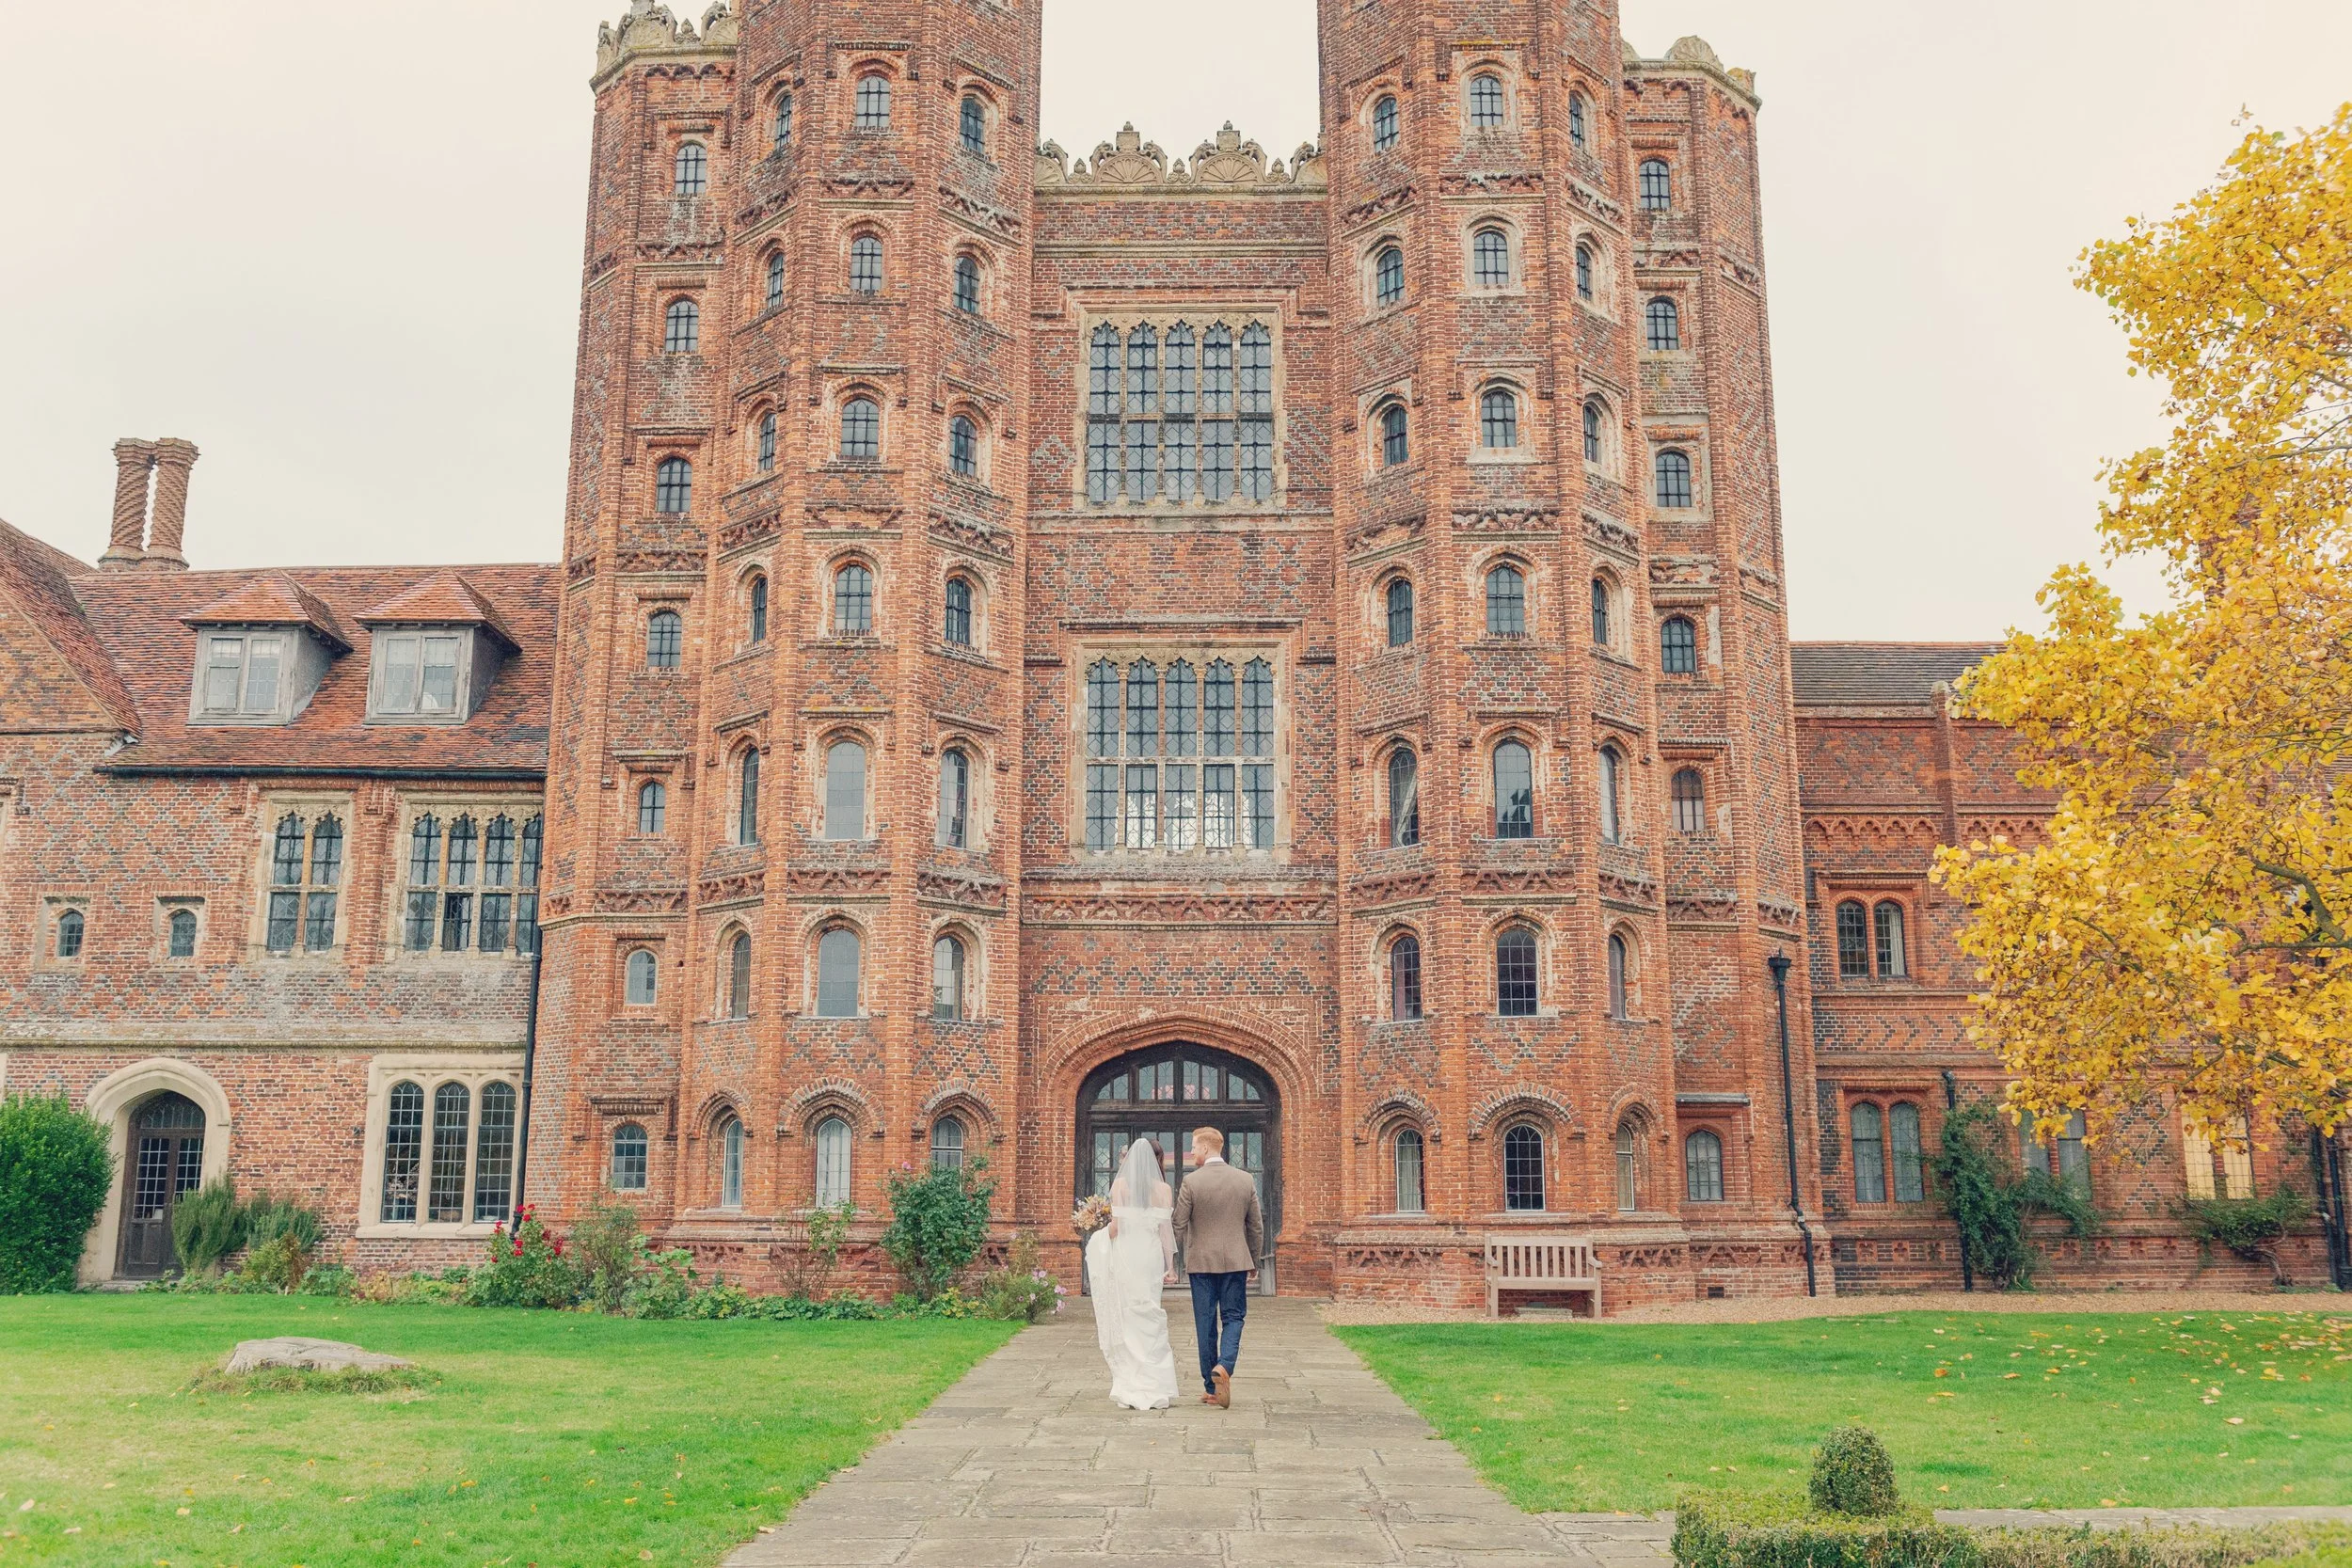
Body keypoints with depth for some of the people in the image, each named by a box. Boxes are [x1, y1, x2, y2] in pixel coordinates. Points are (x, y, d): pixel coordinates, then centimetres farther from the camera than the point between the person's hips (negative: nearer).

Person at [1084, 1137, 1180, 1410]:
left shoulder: (1120, 1183, -2)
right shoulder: (1162, 1188, 2)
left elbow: (1116, 1225, -7)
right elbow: (1165, 1228, -1)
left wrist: (1102, 1240, 13)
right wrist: (1170, 1266, 2)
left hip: (1125, 1252, -2)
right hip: (1152, 1254, 2)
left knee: (1128, 1318, 5)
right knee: (1150, 1318, 10)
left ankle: (1131, 1389, 4)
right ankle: (1156, 1388, 9)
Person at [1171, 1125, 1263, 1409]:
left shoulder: (1191, 1182, -8)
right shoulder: (1246, 1180, 2)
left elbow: (1179, 1226, -5)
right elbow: (1256, 1227, 7)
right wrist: (1254, 1262, 18)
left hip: (1201, 1262, -2)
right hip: (1236, 1261, 2)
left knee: (1205, 1323, 7)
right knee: (1233, 1318, 9)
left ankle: (1212, 1388, 11)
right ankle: (1224, 1366, -17)